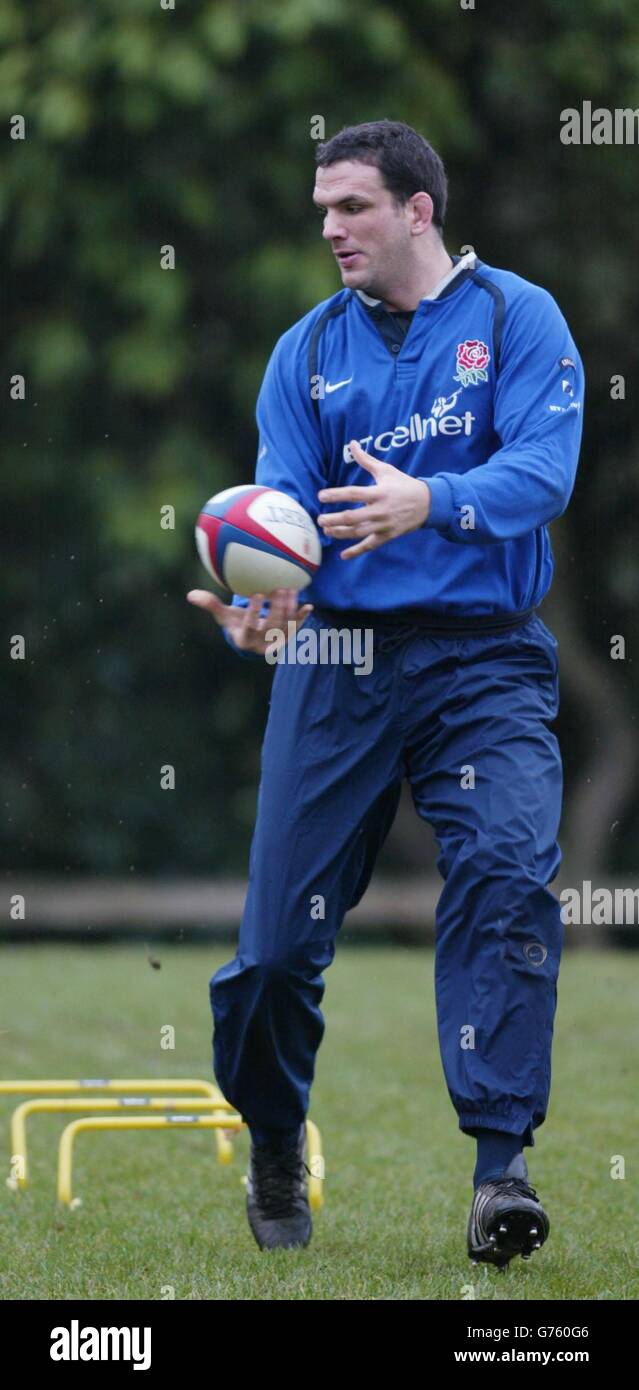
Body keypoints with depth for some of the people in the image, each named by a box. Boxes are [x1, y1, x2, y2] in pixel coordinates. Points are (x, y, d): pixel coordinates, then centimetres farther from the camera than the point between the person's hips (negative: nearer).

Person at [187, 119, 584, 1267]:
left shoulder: (516, 318, 2)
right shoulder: (308, 350, 11)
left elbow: (543, 468, -14)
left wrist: (432, 503, -33)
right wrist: (256, 602, -23)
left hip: (483, 660, -2)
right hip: (337, 655, 3)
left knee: (508, 875, -23)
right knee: (280, 933, -1)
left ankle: (501, 1171, -24)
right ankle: (273, 1151, 25)